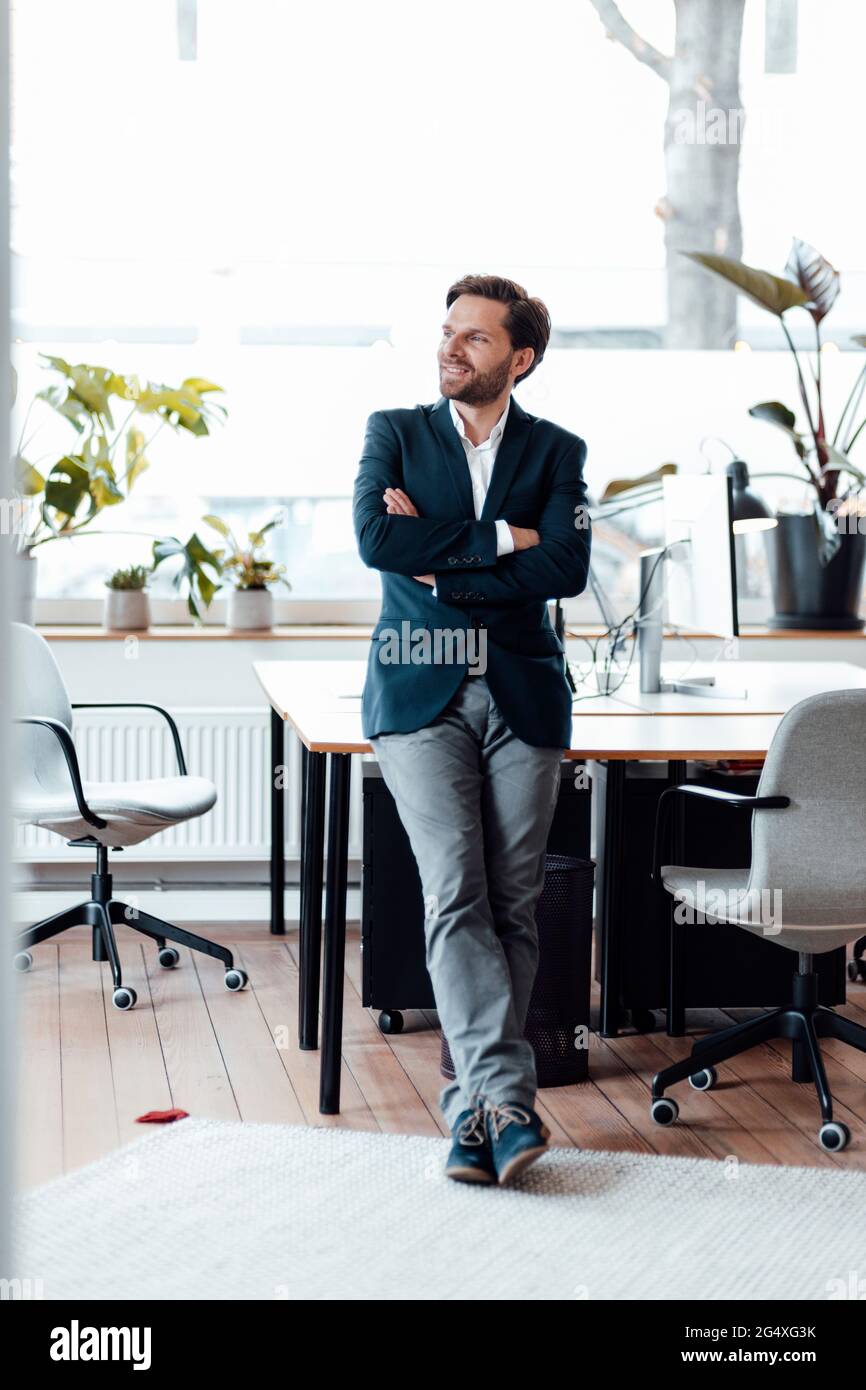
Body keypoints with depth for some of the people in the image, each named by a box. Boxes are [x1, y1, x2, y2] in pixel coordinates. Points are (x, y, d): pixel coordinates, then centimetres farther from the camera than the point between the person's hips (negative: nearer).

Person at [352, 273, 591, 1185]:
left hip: (522, 696, 1)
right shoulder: (393, 432, 10)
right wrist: (500, 540, -8)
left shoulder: (557, 451, 10)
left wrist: (439, 566, -9)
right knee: (455, 895, -14)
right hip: (419, 695, -1)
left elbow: (565, 568, -6)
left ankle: (473, 1106, 7)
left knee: (512, 903, -1)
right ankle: (507, 1097, -20)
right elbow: (376, 538, -8)